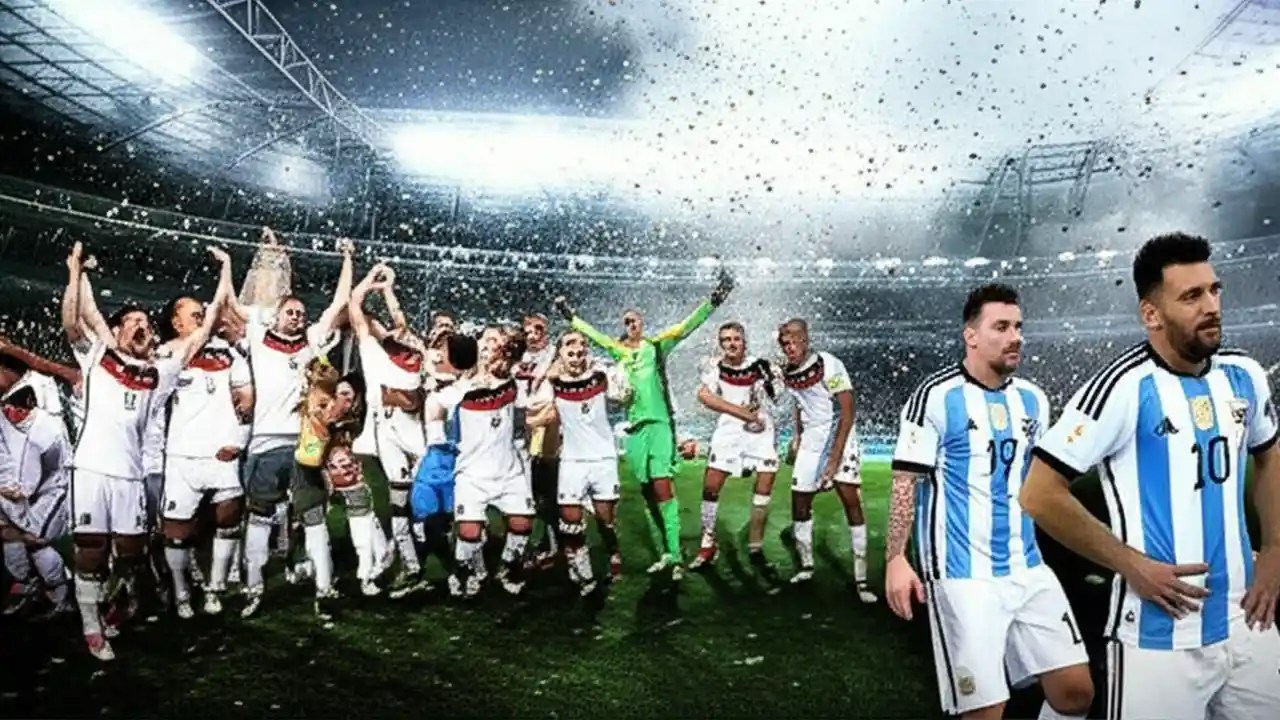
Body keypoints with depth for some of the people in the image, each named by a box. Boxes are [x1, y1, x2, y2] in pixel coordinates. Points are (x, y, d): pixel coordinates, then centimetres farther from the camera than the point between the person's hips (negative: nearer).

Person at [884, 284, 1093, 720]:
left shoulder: (1033, 399, 9)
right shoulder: (936, 397, -10)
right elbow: (906, 481, -10)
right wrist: (896, 559, -18)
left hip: (1027, 570, 7)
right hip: (963, 576, -6)